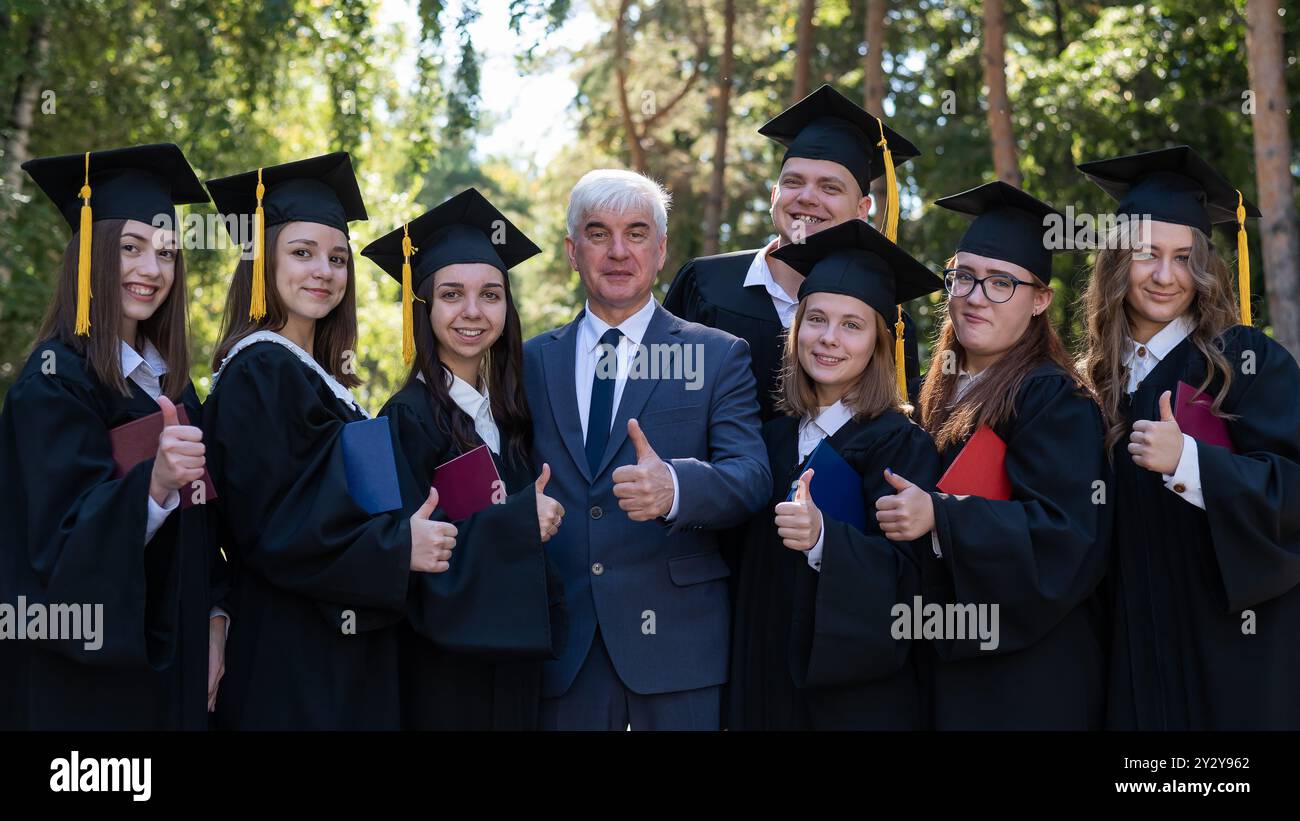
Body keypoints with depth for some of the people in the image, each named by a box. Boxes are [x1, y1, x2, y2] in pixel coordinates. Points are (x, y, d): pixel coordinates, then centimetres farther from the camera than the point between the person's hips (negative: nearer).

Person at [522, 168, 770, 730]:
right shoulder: (532, 362, 11)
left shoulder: (719, 356, 4)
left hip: (676, 638, -2)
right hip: (563, 642, 2)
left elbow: (750, 476, -9)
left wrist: (674, 486, -29)